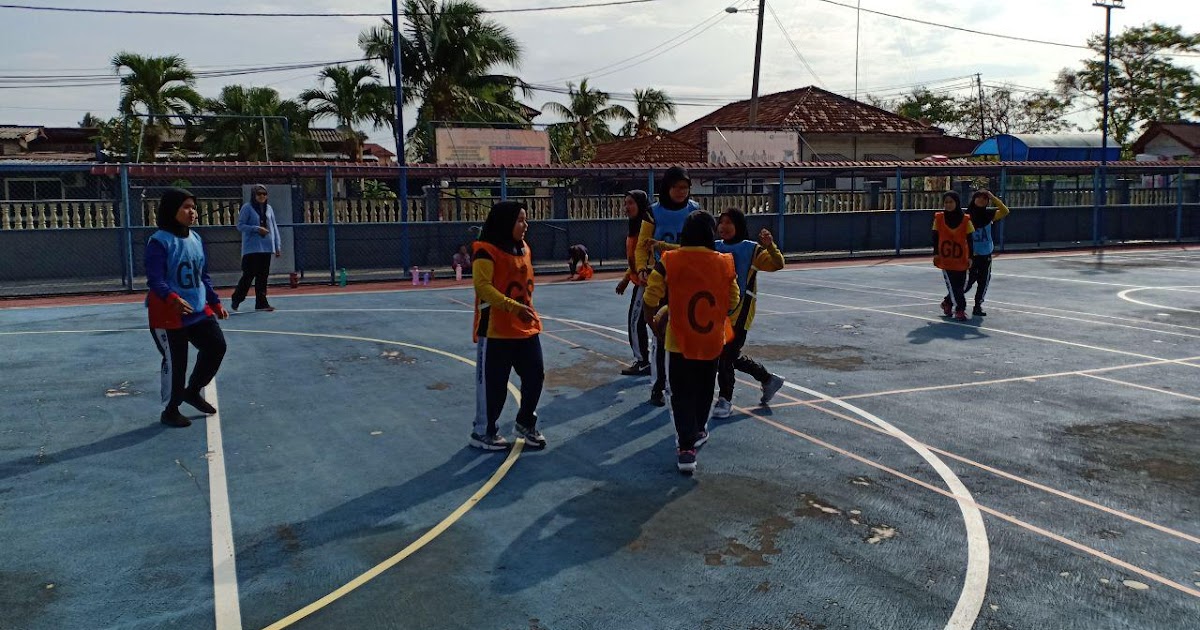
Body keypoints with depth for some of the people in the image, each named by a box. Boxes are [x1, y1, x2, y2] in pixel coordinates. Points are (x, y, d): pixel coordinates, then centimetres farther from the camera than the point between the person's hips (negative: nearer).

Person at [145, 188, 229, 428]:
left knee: (216, 346, 2)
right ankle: (170, 411, 20)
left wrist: (215, 303, 15)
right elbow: (155, 280, -23)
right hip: (168, 315, -7)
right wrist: (172, 299, -39)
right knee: (175, 362, 1)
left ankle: (192, 391, 24)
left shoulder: (196, 239, 9)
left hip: (199, 310, 7)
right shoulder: (159, 242, -14)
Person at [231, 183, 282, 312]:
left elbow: (274, 227, 12)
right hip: (252, 248, -4)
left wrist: (278, 246, 8)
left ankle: (261, 303, 9)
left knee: (263, 275, 5)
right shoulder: (247, 208, -3)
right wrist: (257, 229, -17)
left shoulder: (269, 208, 11)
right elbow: (240, 225, -5)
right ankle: (236, 299, 15)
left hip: (266, 247, 4)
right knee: (249, 274, -3)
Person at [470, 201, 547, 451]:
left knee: (535, 376, 10)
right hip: (495, 330, -7)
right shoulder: (487, 251, -14)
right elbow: (482, 286, -24)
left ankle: (526, 424, 30)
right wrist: (514, 308, -29)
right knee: (493, 383, 2)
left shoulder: (524, 249, 12)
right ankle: (483, 432, 20)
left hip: (526, 328, 8)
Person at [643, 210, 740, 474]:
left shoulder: (668, 262, -12)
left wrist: (655, 322, 9)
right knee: (704, 391, 22)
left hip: (680, 341, -3)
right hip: (712, 340, 3)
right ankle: (697, 433, 40)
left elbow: (651, 300, -9)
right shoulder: (725, 263, -5)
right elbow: (733, 301, 5)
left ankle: (687, 448, -1)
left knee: (682, 394, 6)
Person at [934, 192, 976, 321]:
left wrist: (970, 257, -2)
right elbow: (935, 237, 3)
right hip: (945, 258, -1)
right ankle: (960, 310, -2)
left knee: (961, 285, 6)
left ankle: (947, 303, 30)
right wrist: (936, 254, -3)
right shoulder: (939, 218, 0)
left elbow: (969, 240, 1)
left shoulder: (965, 219, -1)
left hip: (961, 259, 1)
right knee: (952, 285, -7)